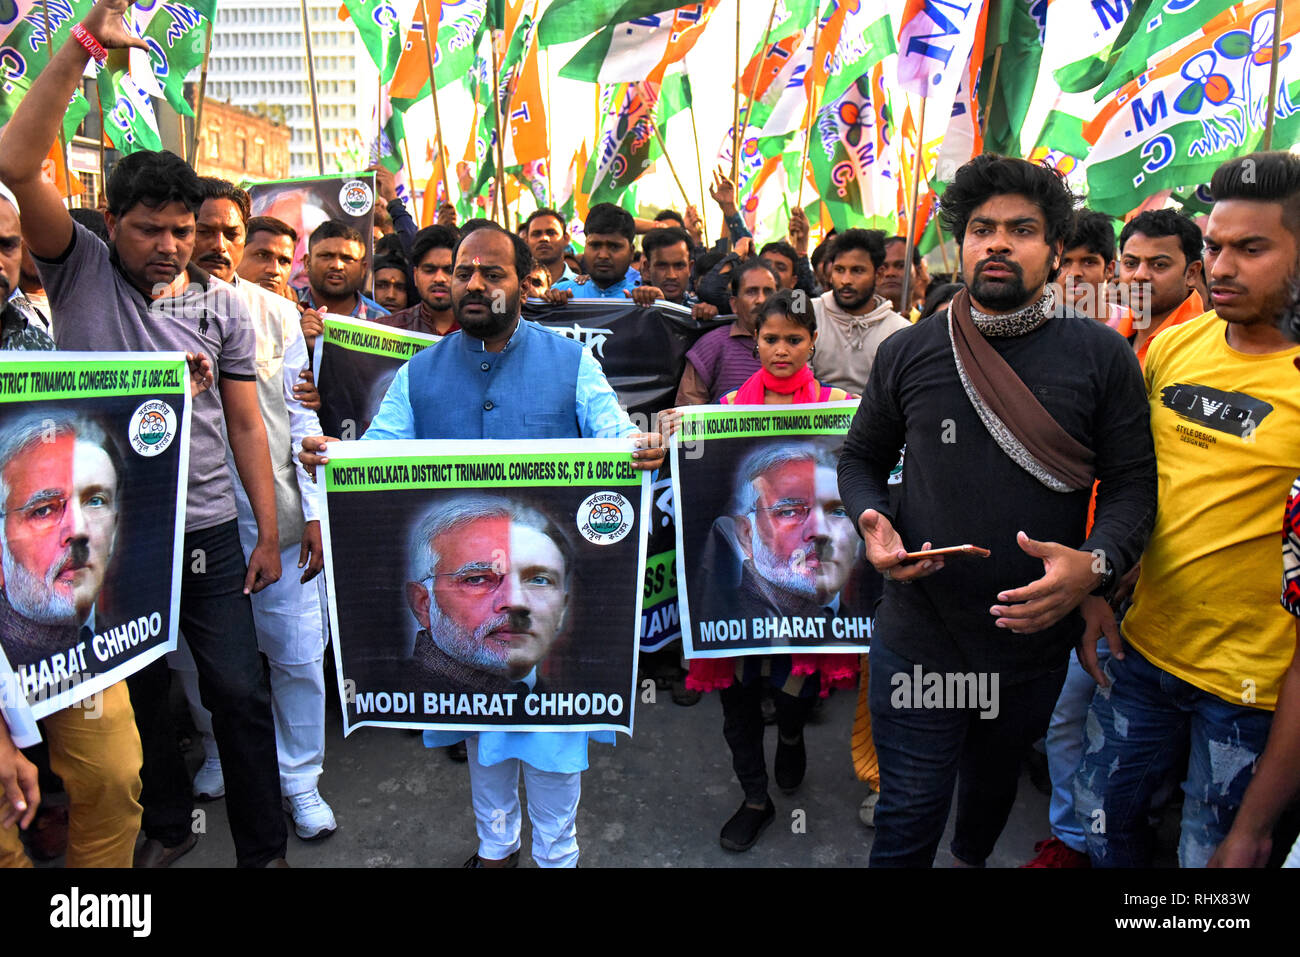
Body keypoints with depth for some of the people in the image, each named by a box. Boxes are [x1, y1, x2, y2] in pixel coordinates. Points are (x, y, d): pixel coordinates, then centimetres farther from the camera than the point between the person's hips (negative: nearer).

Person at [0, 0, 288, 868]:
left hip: (208, 533, 0)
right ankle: (168, 825, 37)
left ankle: (263, 848, 19)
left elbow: (246, 423, 3)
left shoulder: (220, 303, 3)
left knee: (240, 690, 3)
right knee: (139, 694, 16)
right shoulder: (81, 272, 2)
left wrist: (270, 534, 0)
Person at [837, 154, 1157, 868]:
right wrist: (872, 523, -14)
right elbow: (861, 457, 7)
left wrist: (1095, 565, -23)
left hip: (1037, 638, 2)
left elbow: (1133, 484, -4)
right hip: (918, 636, -1)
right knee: (909, 821, 8)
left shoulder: (1101, 355, -5)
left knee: (995, 780, 28)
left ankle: (973, 857, 59)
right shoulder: (907, 352, -3)